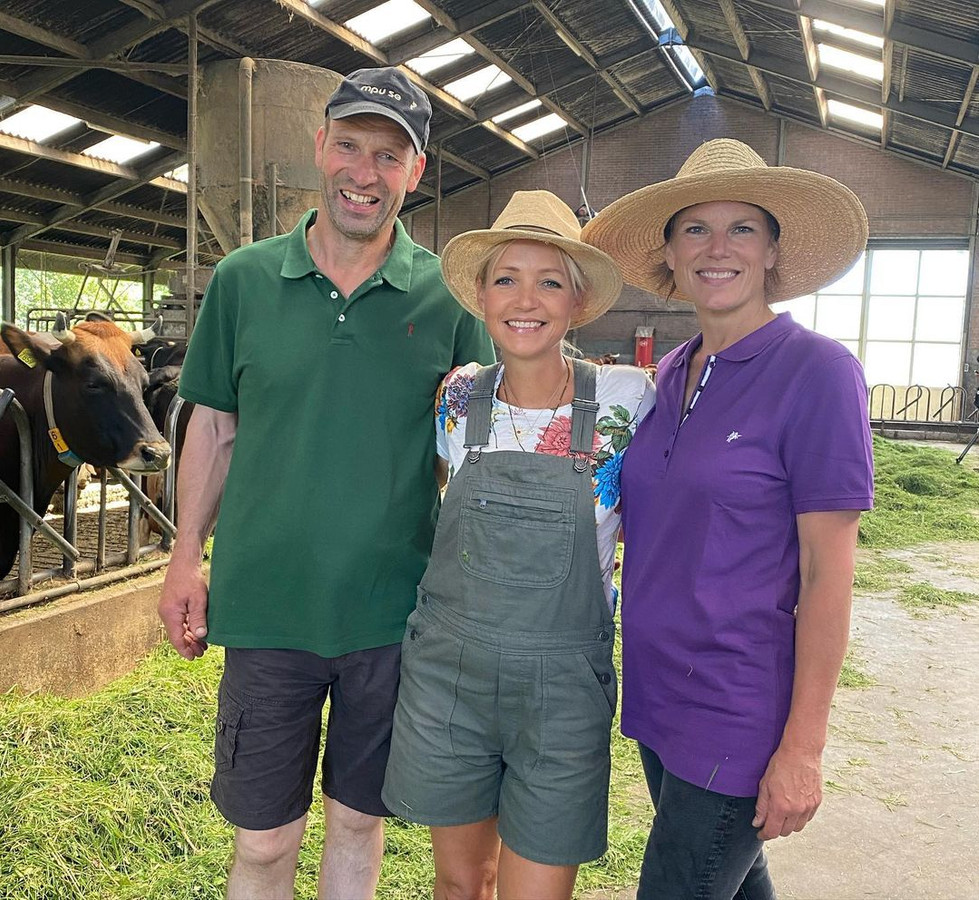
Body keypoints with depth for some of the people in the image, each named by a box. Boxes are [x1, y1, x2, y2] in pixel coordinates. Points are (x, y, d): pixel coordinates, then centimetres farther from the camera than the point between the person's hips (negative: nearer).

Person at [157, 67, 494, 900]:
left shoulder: (448, 296, -3)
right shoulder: (243, 279, 0)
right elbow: (214, 426, 8)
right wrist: (187, 556, 5)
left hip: (394, 612, 0)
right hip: (265, 606, 1)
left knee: (359, 820, 18)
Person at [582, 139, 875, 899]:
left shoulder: (816, 371, -14)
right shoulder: (670, 374, 5)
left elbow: (827, 572, -15)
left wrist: (802, 748, -15)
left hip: (736, 718, -6)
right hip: (657, 694, 6)